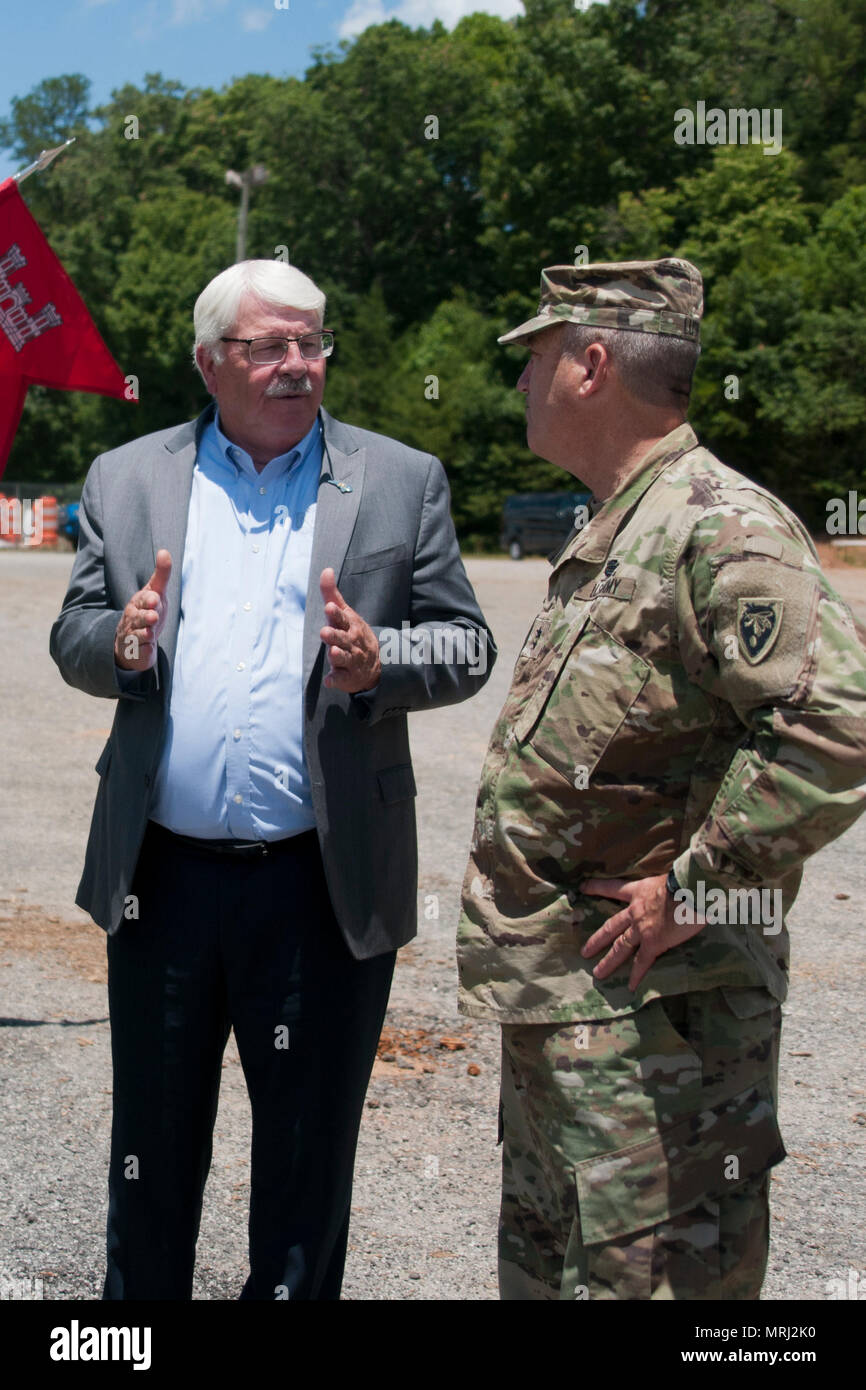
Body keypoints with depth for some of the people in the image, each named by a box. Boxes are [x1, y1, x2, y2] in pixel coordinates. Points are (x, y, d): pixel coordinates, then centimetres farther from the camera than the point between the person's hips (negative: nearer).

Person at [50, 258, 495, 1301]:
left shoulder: (403, 482, 4)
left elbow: (466, 646, 2)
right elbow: (72, 640, 9)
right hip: (161, 874, 2)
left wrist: (380, 662, -19)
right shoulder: (126, 480, 8)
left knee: (306, 1161, 12)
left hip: (325, 884, -1)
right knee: (150, 1152, 17)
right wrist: (122, 641, -14)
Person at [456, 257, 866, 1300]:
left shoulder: (724, 527, -17)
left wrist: (693, 891, -24)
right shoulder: (601, 537, 15)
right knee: (541, 1261, 21)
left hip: (654, 1004, -10)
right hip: (551, 998, 10)